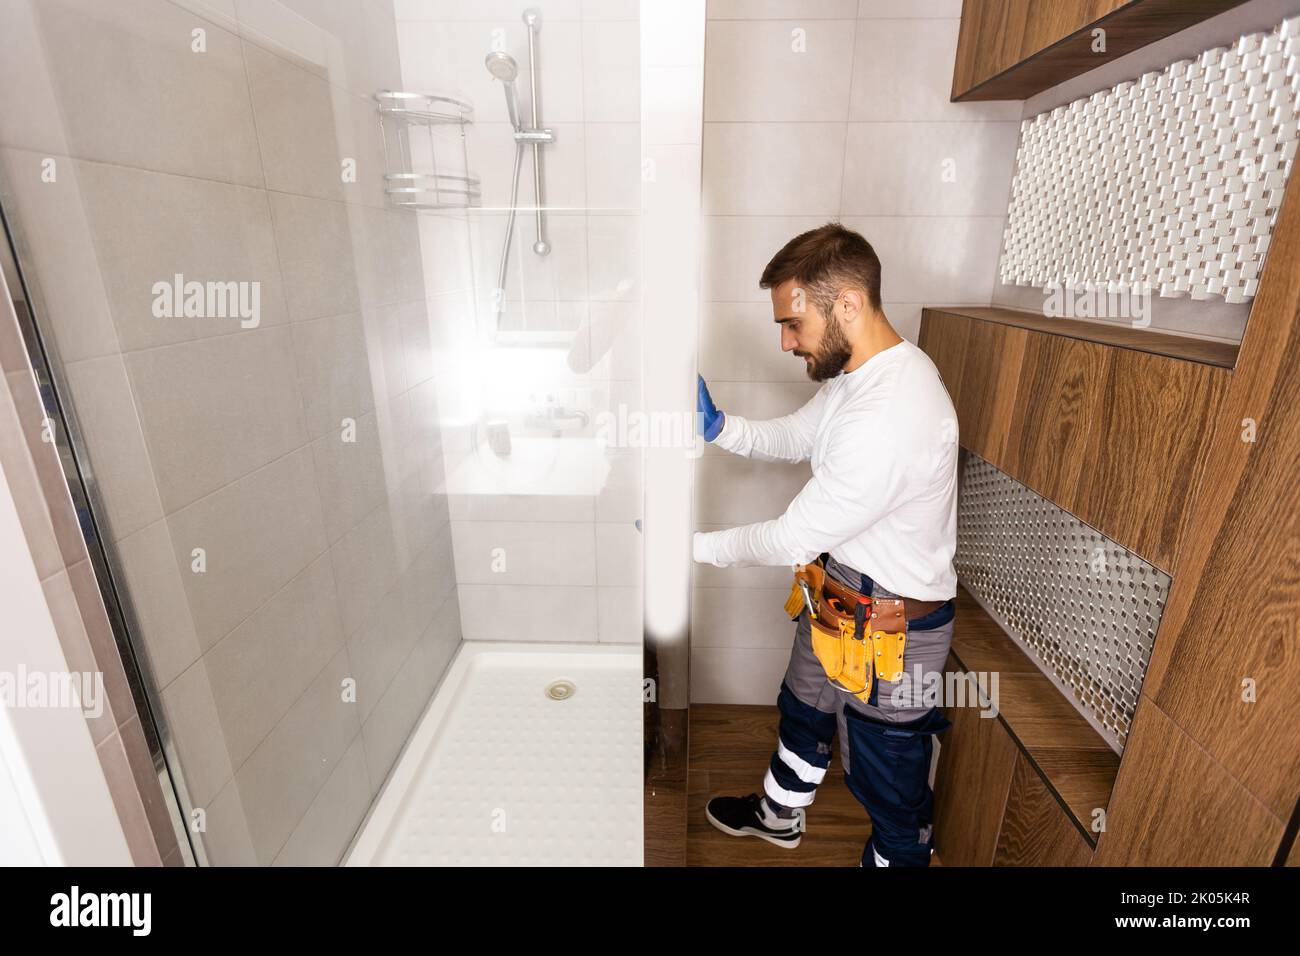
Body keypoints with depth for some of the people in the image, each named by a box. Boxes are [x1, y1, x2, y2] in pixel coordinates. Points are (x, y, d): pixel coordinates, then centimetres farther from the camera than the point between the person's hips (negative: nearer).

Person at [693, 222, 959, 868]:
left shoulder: (890, 416, -35)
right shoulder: (861, 369, -3)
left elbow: (794, 539, -28)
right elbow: (794, 437, 10)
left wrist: (692, 545, -15)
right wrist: (719, 426, -8)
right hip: (837, 595, 10)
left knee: (888, 773, 15)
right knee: (803, 710, 30)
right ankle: (780, 816, 57)